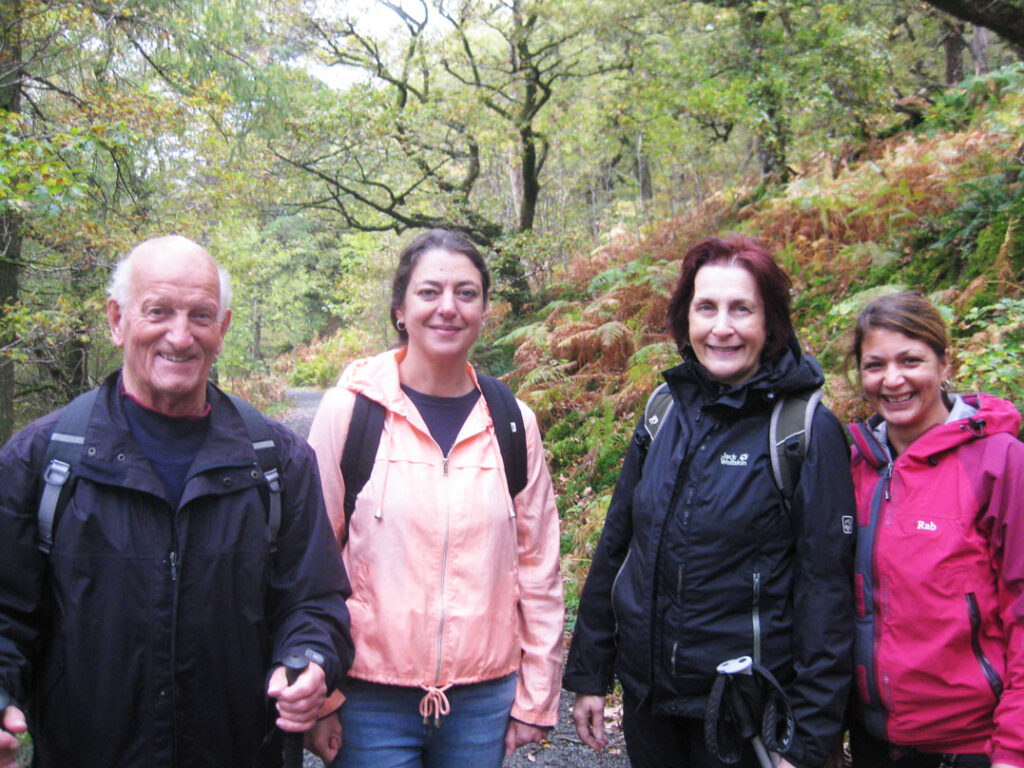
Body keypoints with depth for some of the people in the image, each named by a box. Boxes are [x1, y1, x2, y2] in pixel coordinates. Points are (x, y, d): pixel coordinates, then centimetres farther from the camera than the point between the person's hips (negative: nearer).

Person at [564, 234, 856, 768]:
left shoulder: (807, 430, -13)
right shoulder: (667, 409, 1)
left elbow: (825, 589, -12)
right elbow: (614, 546, 7)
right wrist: (588, 674, 8)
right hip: (645, 697, 5)